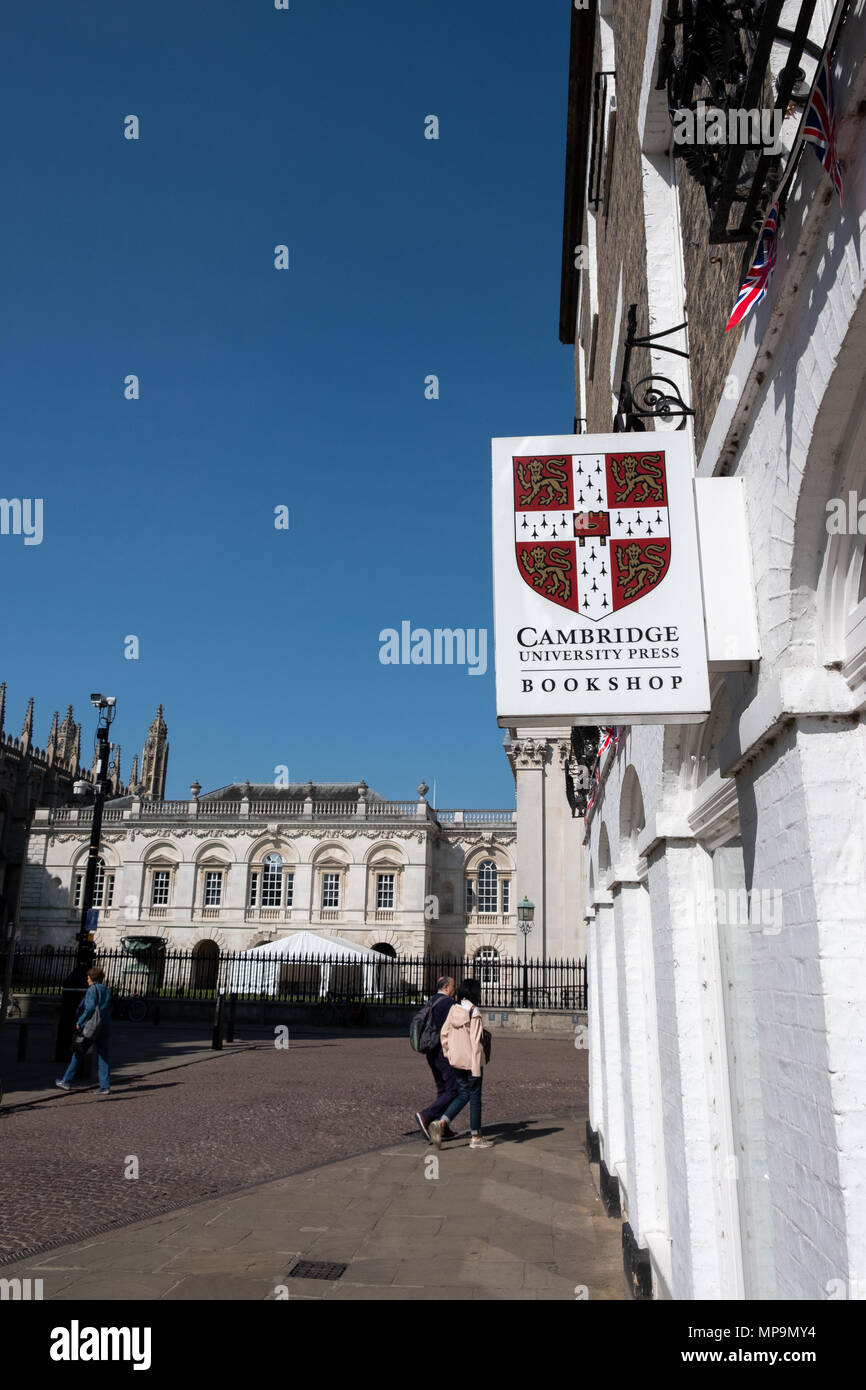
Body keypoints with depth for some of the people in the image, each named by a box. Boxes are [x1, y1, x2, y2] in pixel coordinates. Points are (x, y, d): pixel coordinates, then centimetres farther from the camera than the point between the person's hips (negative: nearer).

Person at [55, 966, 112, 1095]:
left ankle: (66, 1082, 18)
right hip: (105, 1028, 6)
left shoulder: (92, 989, -7)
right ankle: (105, 1086, -2)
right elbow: (108, 1009, 13)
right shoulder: (106, 990, 14)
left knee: (78, 1054, 8)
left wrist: (79, 1022, -12)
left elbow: (90, 1007, -17)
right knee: (102, 1056, 4)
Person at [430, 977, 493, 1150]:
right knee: (475, 1096, 7)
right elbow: (475, 1042, -18)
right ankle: (476, 1138, 16)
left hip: (457, 1061, 6)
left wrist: (448, 1054, 17)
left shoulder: (453, 1010, 2)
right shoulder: (474, 1014, -16)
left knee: (463, 1094, 16)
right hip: (471, 1061, -6)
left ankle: (441, 1123, -2)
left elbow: (444, 1033, 6)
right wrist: (477, 1069, -15)